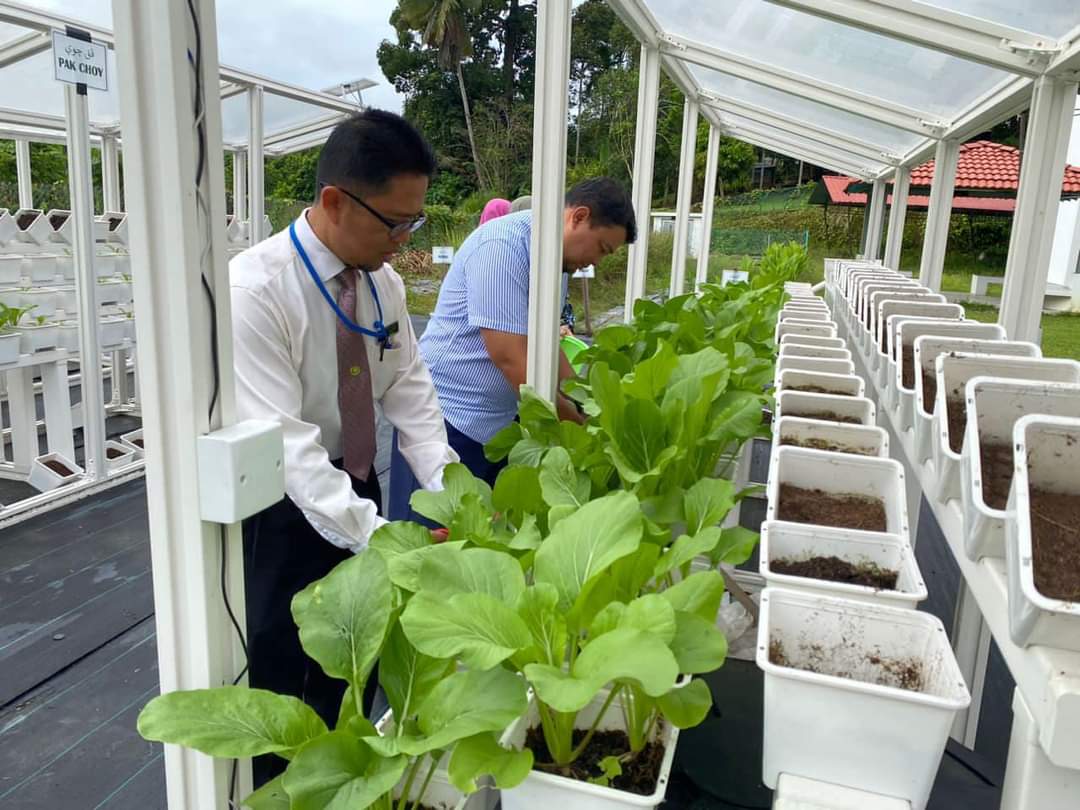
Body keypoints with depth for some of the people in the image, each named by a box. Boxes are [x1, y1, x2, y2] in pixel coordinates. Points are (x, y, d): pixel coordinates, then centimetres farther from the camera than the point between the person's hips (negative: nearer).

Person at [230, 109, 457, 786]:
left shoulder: (384, 282, -3)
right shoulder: (256, 288, -25)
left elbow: (410, 389, -3)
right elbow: (283, 439, -30)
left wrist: (450, 486, -17)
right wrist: (379, 538, -36)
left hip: (358, 493, 6)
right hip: (282, 511, -6)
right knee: (278, 679, 11)